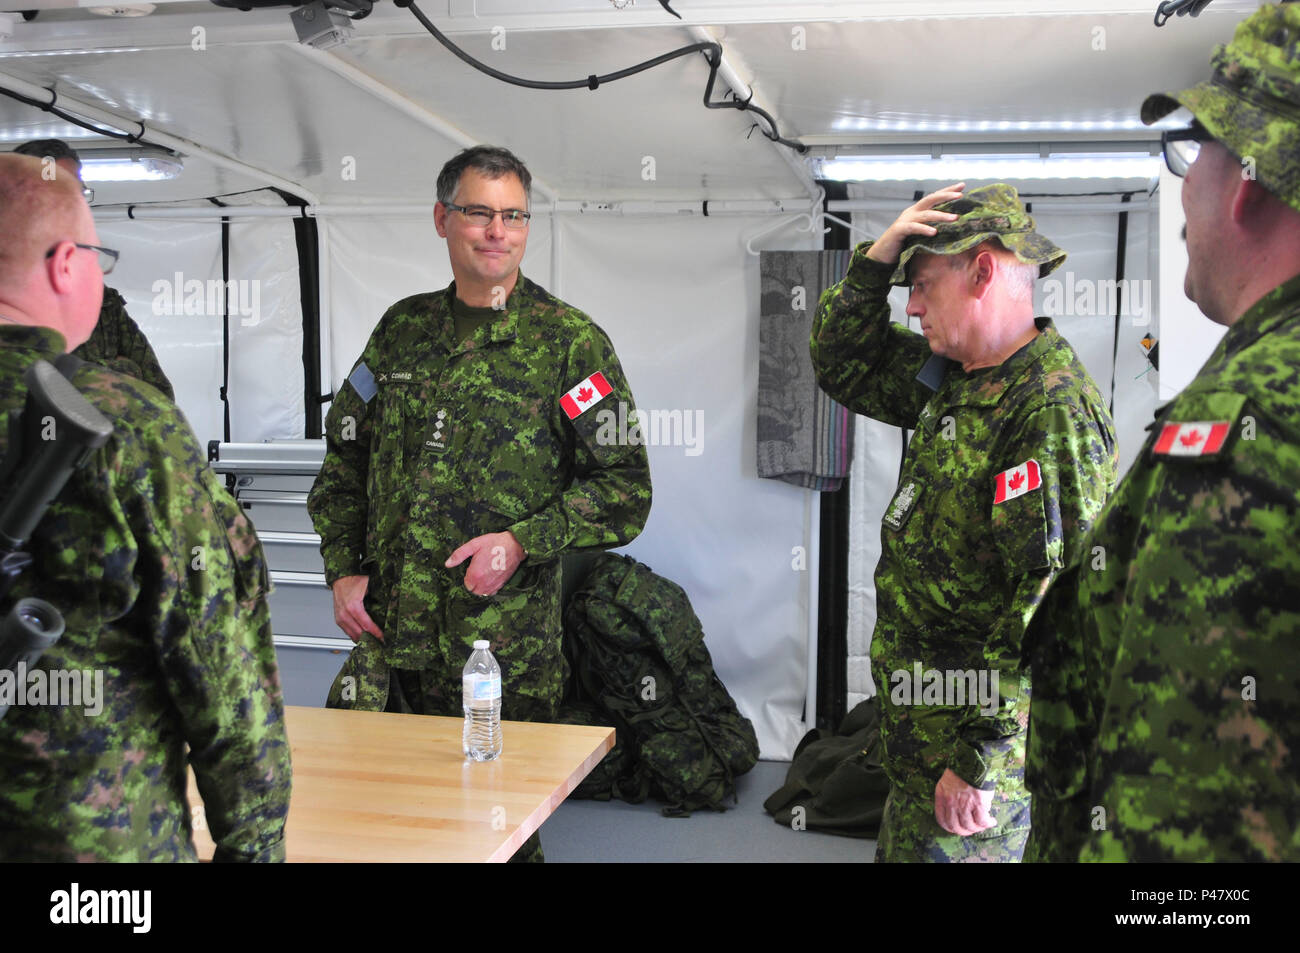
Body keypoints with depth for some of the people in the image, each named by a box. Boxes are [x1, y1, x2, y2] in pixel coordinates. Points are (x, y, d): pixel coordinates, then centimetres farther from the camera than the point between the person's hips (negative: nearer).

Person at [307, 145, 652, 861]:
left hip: (505, 649, -4)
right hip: (388, 636, 4)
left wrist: (522, 541, -15)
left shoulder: (570, 341, -2)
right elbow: (344, 455, 17)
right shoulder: (403, 327, 10)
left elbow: (624, 487, -4)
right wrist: (344, 567, 6)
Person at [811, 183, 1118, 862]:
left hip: (983, 728, -9)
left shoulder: (1051, 412, -24)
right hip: (919, 705, 9)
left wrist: (977, 759, -25)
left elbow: (1052, 607, -29)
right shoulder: (955, 378, 6)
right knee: (901, 845, 23)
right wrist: (874, 262, 0)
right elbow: (843, 366, 17)